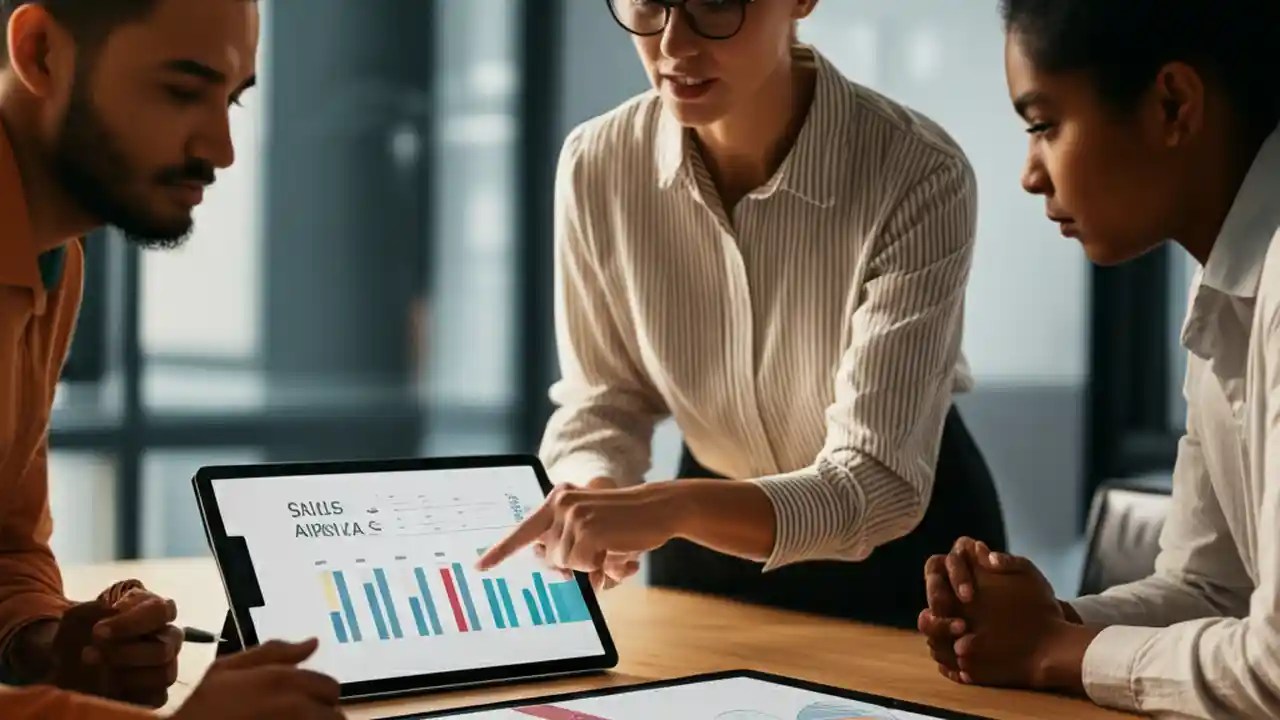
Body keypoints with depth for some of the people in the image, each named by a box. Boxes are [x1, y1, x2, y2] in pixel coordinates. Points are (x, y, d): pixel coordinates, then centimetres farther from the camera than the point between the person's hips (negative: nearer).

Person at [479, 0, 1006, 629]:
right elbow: (603, 399, -5)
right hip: (714, 539, 0)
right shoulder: (597, 165, -16)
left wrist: (676, 507, -47)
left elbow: (882, 483, -31)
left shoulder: (918, 177, -27)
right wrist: (589, 497, -27)